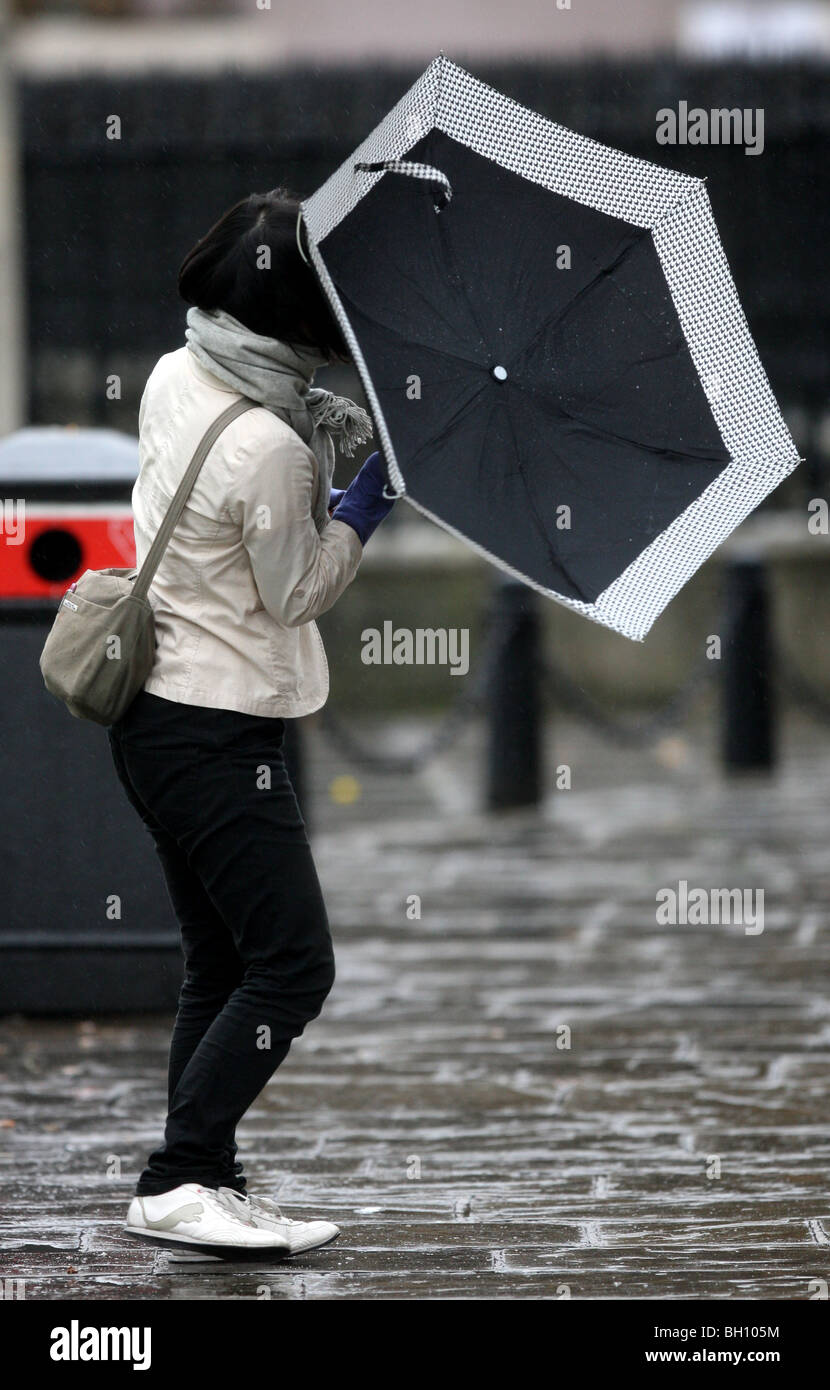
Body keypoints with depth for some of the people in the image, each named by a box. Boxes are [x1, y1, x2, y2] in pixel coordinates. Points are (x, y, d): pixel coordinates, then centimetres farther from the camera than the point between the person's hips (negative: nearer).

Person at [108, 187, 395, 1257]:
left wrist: (311, 436, 8)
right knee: (292, 963, -7)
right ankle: (177, 1185, -10)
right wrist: (368, 494, -4)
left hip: (154, 714, 10)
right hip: (217, 731, -10)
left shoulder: (174, 378, 2)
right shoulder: (267, 449, -23)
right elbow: (297, 592, -11)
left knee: (220, 965, 15)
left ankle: (203, 1181, 18)